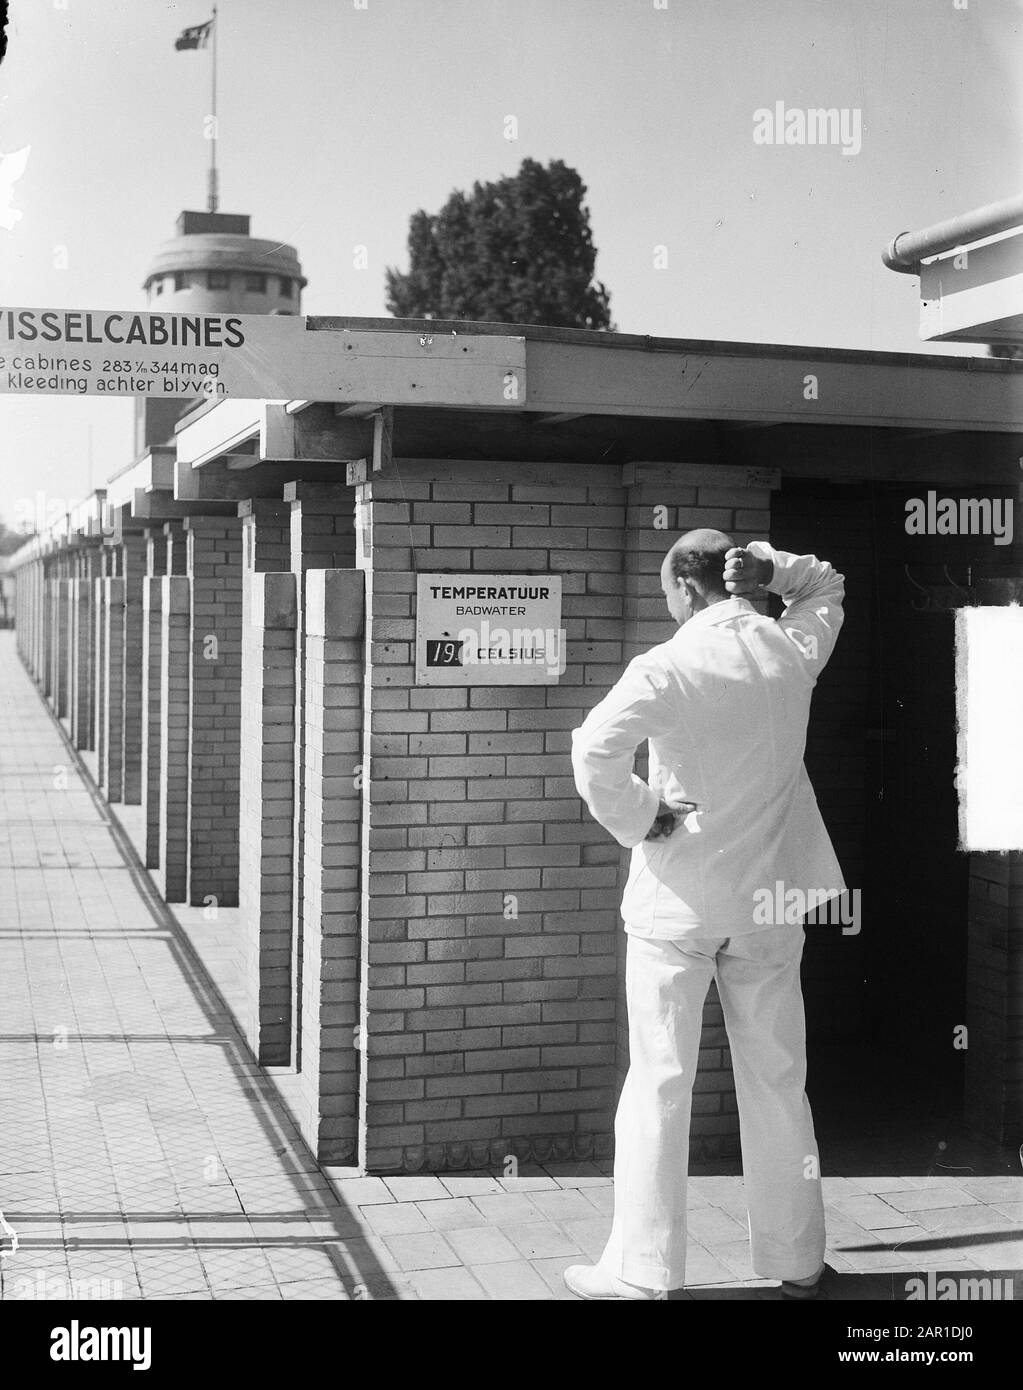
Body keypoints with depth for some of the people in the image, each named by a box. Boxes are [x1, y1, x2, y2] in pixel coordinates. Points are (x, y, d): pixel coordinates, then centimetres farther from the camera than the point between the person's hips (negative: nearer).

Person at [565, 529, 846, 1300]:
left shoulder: (667, 667, -13)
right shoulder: (792, 651, 0)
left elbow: (596, 749, -29)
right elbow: (827, 588, 23)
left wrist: (638, 821, -13)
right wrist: (771, 568, 4)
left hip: (678, 899, -4)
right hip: (767, 899, 4)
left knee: (659, 1084, 3)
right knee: (777, 1082, 13)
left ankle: (642, 1270, 7)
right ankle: (796, 1261, 23)